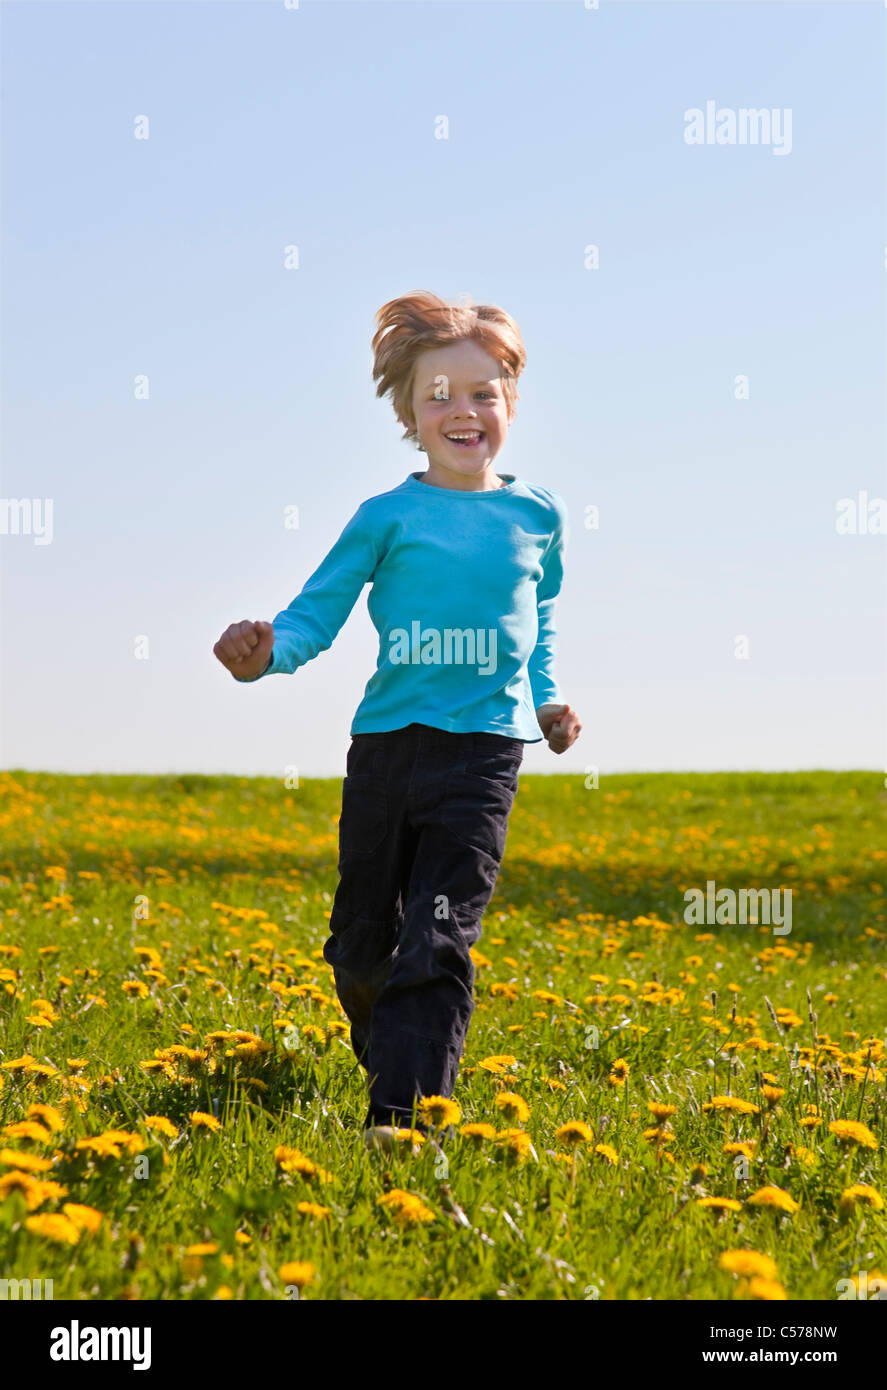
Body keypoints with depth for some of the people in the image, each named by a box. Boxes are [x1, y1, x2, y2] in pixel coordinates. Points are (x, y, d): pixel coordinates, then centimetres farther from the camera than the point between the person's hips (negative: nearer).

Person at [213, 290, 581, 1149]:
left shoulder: (538, 515, 8)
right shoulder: (387, 517, 1)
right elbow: (316, 614, -3)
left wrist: (548, 700, 16)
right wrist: (263, 653, -23)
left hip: (483, 748, 0)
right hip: (388, 738, 1)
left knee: (438, 939, -12)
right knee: (363, 939, 11)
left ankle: (404, 1114, -16)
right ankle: (389, 1062, 39)